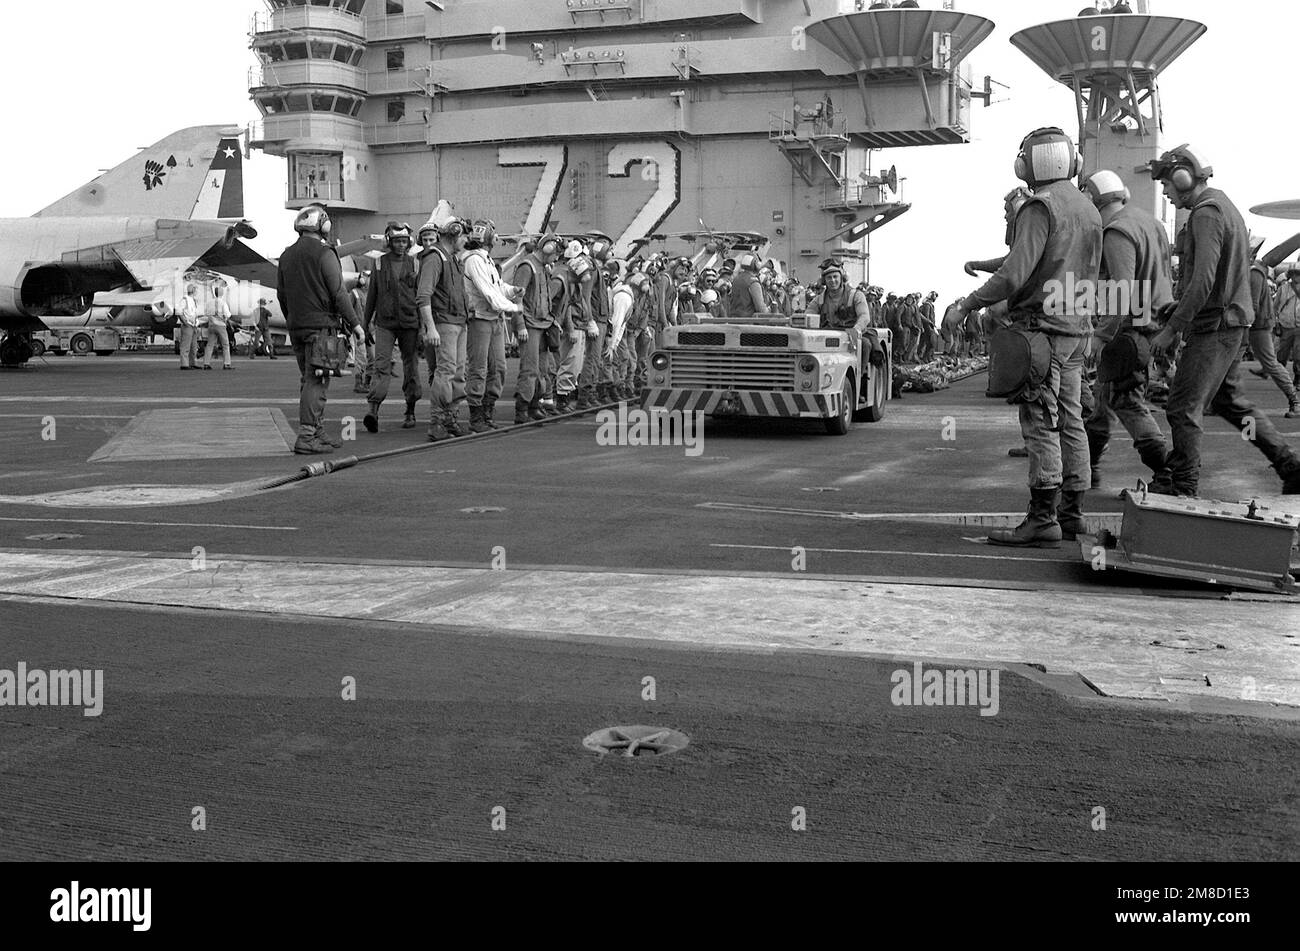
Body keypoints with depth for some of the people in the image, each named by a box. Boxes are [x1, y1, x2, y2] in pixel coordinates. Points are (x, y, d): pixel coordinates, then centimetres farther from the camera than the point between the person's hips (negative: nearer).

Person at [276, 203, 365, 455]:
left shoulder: (286, 256, 13)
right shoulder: (324, 254, -9)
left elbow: (281, 295, 17)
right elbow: (338, 293, -12)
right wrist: (355, 323, -6)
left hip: (296, 327, 8)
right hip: (320, 325, -8)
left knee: (309, 380, 14)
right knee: (316, 382, -7)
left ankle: (318, 433, 18)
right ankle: (306, 438, -11)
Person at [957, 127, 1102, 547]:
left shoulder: (1040, 207, -13)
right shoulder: (1089, 209, 15)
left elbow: (1015, 273, -21)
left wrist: (970, 303, -8)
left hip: (1042, 325, -9)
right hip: (1078, 326, 9)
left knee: (1041, 424, -9)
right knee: (1070, 420, 12)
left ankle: (1043, 519, -10)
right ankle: (1073, 511, 17)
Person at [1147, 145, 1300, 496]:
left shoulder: (1207, 213, -17)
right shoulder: (1222, 205, 16)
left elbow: (1203, 281, -25)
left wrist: (1172, 329, -21)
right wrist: (1181, 323, 19)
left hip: (1215, 327, -10)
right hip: (1232, 324, 10)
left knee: (1184, 407, -4)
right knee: (1230, 402, 18)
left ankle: (1183, 487, 3)